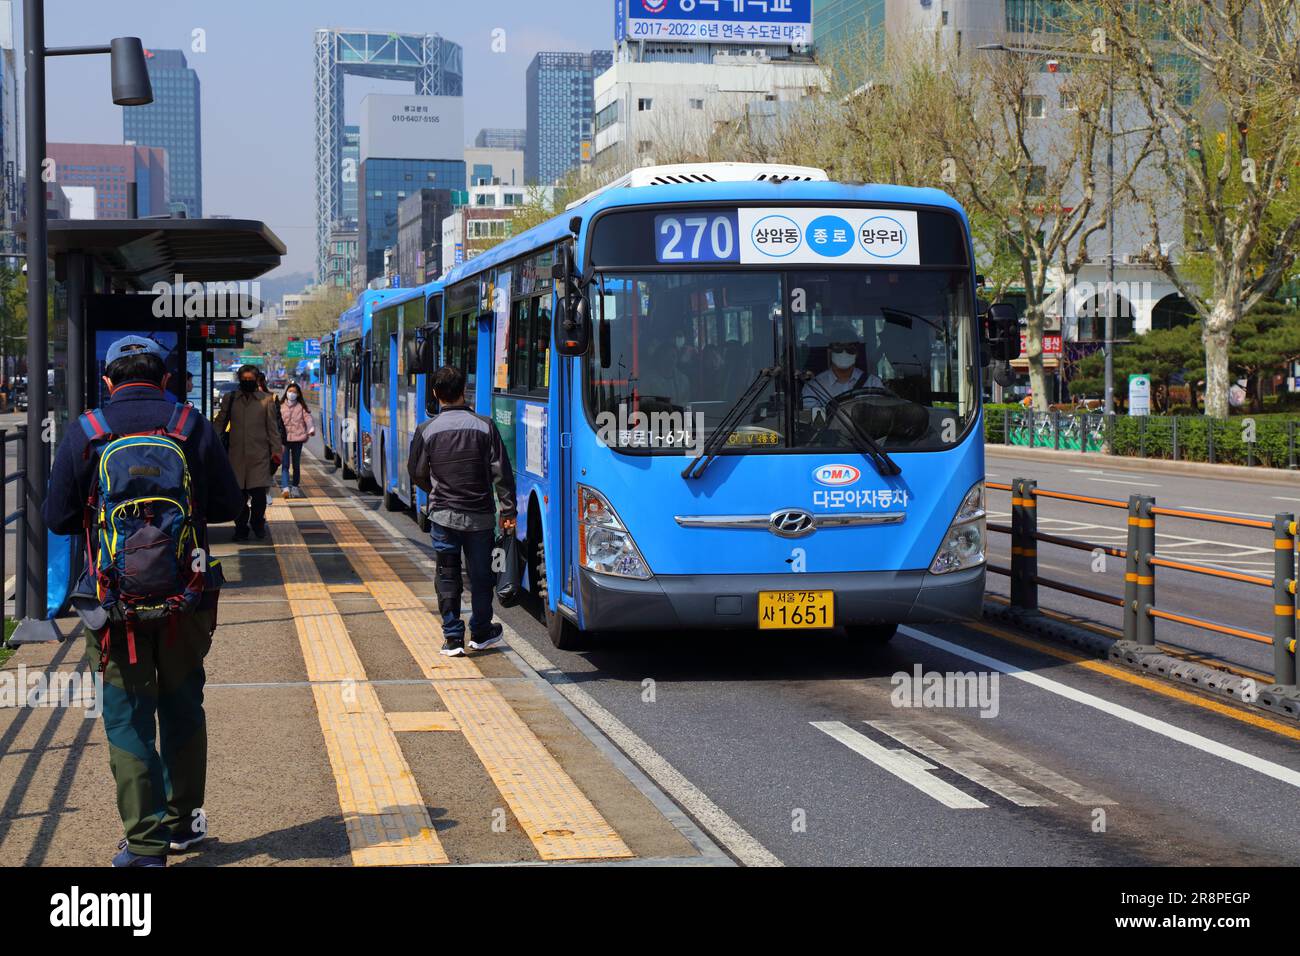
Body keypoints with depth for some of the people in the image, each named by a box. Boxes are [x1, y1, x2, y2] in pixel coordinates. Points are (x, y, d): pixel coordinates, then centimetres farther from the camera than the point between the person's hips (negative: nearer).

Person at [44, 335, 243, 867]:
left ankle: (145, 842, 2)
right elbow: (228, 505, 2)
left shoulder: (84, 434, -6)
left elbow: (58, 518, -1)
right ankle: (182, 822, 29)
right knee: (182, 707, 18)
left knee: (127, 717, 5)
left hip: (116, 602, -2)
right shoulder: (193, 427, -4)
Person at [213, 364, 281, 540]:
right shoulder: (229, 399, 10)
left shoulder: (266, 400, 7)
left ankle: (257, 522, 15)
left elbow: (273, 427, 7)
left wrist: (276, 451, 2)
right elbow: (219, 424, 12)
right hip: (237, 454, 1)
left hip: (259, 455, -1)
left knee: (259, 492, -7)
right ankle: (241, 527, 13)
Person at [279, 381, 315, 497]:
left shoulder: (301, 407, 8)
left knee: (296, 465, 10)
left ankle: (295, 486, 22)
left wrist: (311, 428, -25)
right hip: (284, 439, -1)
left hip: (297, 439, 1)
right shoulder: (281, 406, 7)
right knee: (285, 465, -11)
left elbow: (308, 418, -6)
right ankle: (285, 488, -21)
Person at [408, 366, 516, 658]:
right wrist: (508, 511, 1)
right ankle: (481, 633, 23)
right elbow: (501, 473, -5)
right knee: (480, 575, 13)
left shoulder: (426, 430, -5)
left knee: (448, 576, 8)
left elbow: (417, 473, 5)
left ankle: (452, 638, 8)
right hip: (479, 516, 0)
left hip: (443, 515, 0)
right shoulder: (484, 426, -6)